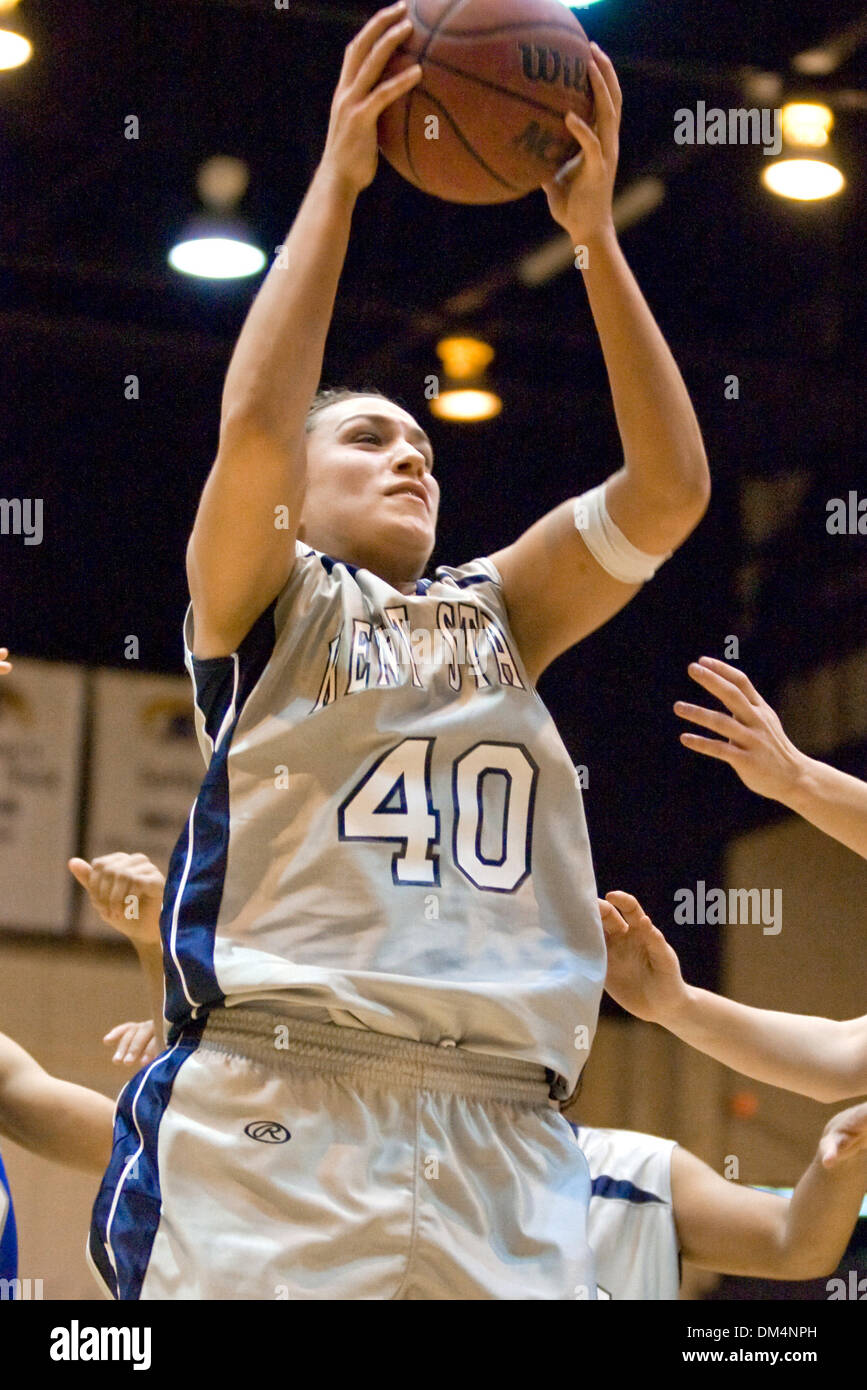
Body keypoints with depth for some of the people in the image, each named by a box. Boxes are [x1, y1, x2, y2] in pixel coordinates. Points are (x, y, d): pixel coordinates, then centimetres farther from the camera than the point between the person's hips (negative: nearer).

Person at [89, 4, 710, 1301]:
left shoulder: (496, 613, 24)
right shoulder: (259, 600, 13)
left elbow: (668, 488, 11)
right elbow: (254, 428, -8)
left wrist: (593, 235, 5)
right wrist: (336, 180, -4)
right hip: (272, 1114, -4)